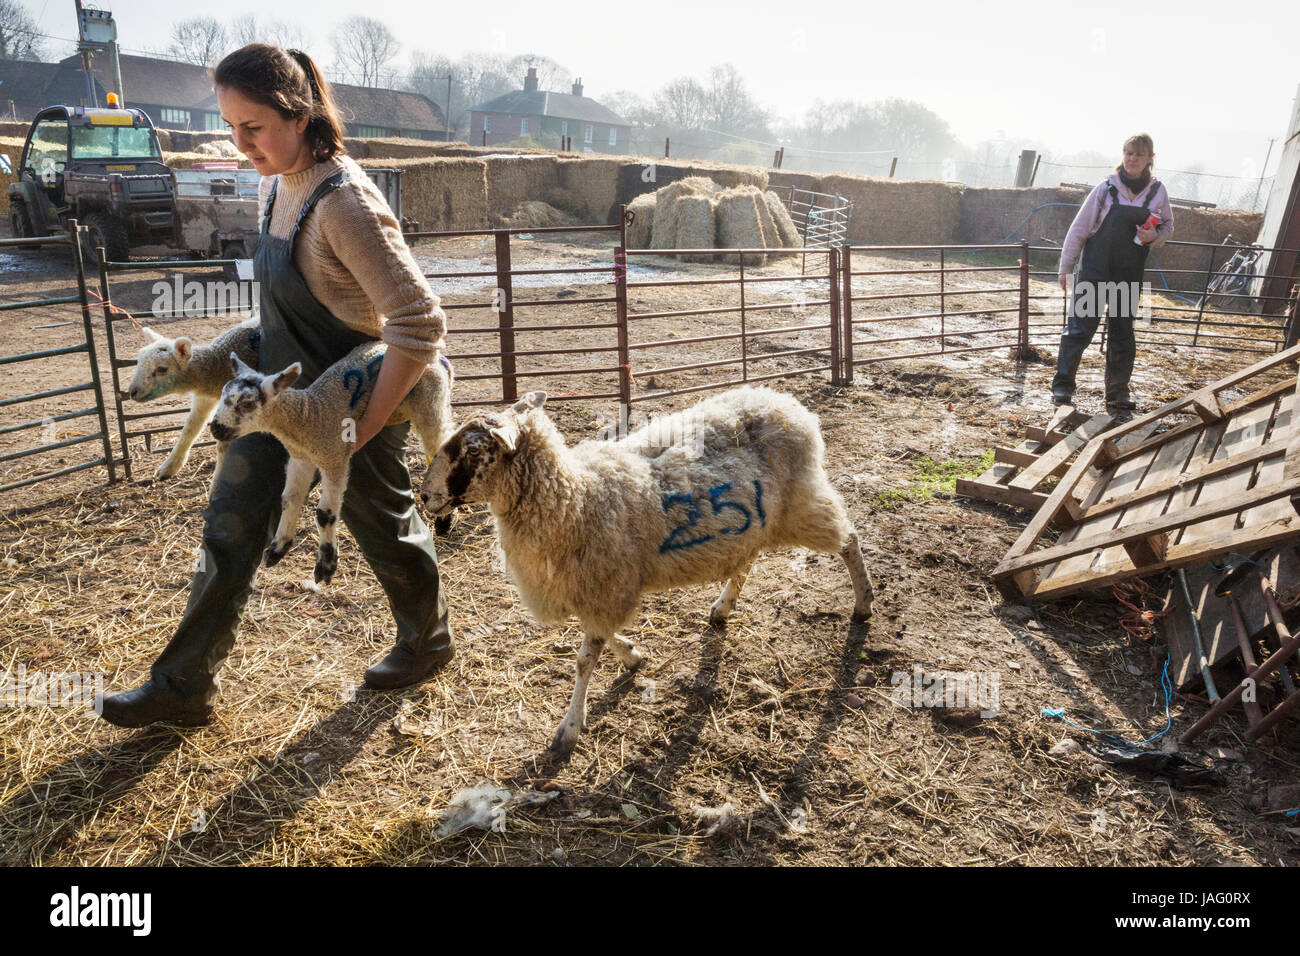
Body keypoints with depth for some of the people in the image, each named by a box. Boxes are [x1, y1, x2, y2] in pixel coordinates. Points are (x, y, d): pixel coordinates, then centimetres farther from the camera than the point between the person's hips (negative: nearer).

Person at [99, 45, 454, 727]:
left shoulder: (344, 202, -26)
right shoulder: (276, 183, 2)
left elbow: (420, 325, -29)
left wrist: (363, 426, -25)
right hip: (281, 390, 9)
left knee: (384, 528, 12)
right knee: (229, 530, 11)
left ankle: (427, 643, 40)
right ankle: (183, 687, 25)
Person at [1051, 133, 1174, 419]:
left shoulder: (1157, 191, 4)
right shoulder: (1107, 188, -3)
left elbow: (1167, 227, 16)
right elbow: (1079, 228, 0)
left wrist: (1154, 236, -8)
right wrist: (1065, 266, -2)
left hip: (1130, 276, 3)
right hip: (1095, 270, -3)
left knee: (1122, 334, 7)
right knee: (1080, 326, -10)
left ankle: (1118, 397, 15)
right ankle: (1063, 385, 1)